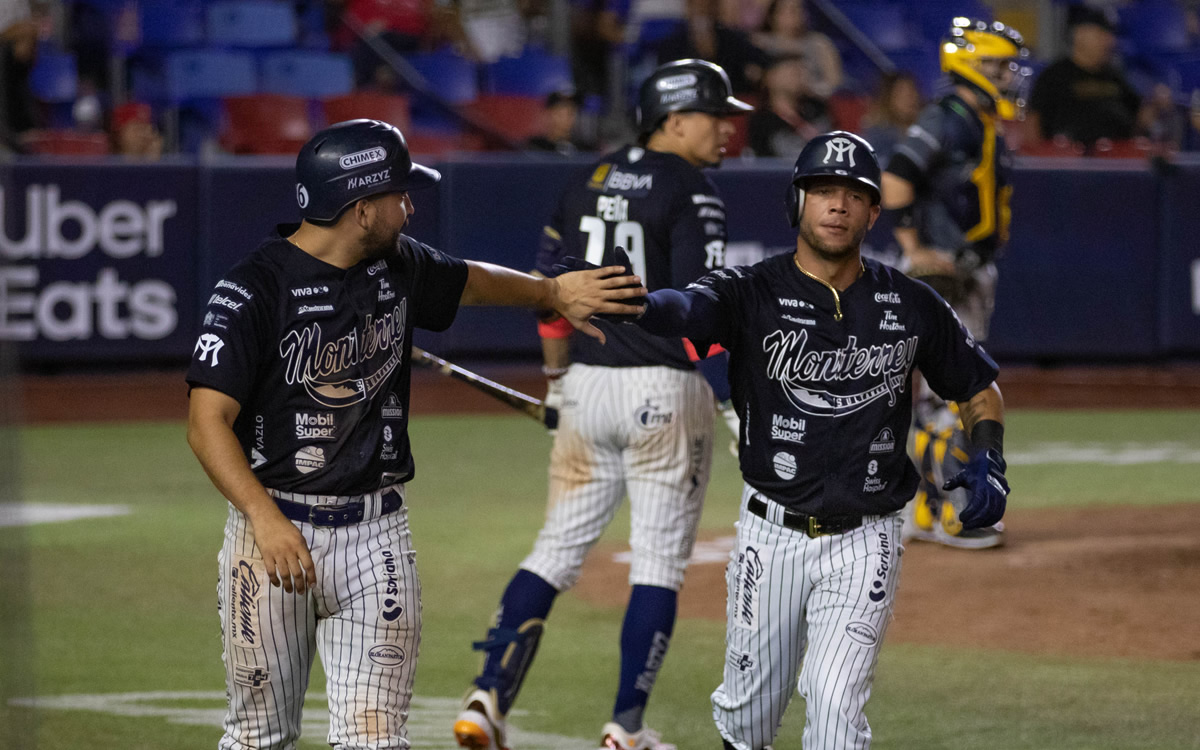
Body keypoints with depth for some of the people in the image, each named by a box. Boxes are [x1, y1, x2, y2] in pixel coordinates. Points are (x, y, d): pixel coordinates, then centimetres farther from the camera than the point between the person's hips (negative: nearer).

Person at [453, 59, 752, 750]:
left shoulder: (590, 182, 11)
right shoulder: (692, 194, -10)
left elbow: (548, 286, 13)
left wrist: (557, 375, 22)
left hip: (587, 384, 6)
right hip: (665, 390, -6)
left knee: (559, 548, 11)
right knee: (659, 562, 3)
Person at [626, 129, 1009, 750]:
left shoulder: (910, 307, 1)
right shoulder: (753, 292, -8)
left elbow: (980, 388, 15)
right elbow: (686, 309, -29)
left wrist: (988, 458, -6)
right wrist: (636, 302, -54)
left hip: (863, 542, 0)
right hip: (772, 534, 0)